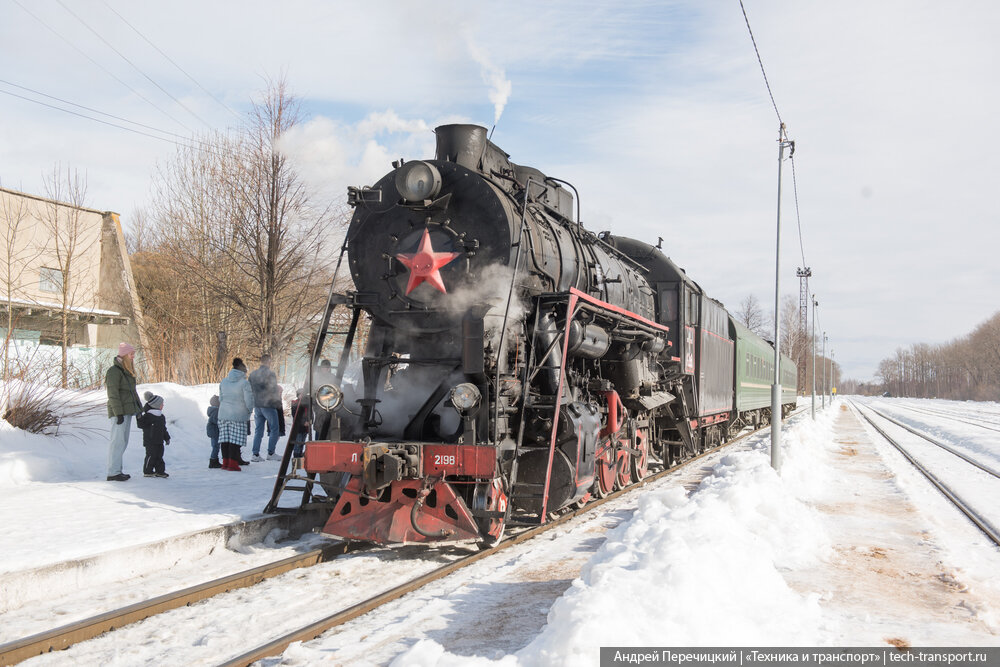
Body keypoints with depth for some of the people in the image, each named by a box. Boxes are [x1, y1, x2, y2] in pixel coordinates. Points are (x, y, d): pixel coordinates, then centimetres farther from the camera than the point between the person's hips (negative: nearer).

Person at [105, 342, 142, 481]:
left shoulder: (127, 371, 17)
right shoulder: (114, 371, -12)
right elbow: (113, 394, -16)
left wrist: (139, 408, 20)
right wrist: (119, 413, -19)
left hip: (128, 411, 9)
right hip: (119, 412, -9)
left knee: (123, 441, 11)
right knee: (118, 441, -9)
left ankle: (117, 470, 17)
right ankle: (112, 473, -6)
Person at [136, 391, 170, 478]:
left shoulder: (161, 416, 14)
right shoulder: (148, 415, -11)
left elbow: (164, 428, 21)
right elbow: (141, 425, -14)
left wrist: (167, 438, 22)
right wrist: (139, 418, -31)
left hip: (159, 441, 8)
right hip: (150, 441, -8)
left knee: (159, 455, 9)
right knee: (151, 455, -6)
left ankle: (160, 471, 14)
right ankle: (147, 471, 3)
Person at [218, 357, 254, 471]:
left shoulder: (223, 381, 9)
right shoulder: (244, 383, -9)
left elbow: (220, 398, 14)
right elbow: (249, 401, -9)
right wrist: (249, 412, 6)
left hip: (223, 415, 5)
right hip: (239, 415, -5)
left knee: (225, 438, 9)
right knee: (235, 440, -2)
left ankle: (226, 462, 14)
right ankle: (233, 463, -3)